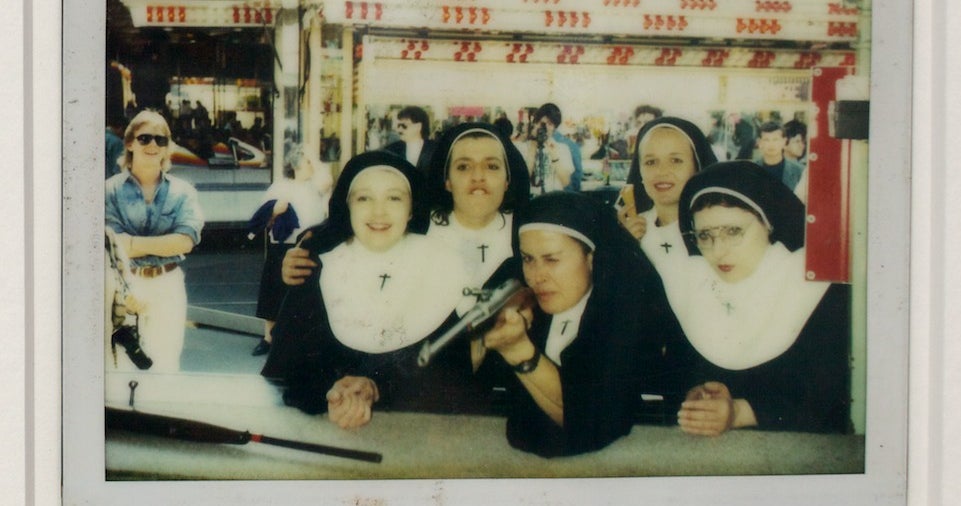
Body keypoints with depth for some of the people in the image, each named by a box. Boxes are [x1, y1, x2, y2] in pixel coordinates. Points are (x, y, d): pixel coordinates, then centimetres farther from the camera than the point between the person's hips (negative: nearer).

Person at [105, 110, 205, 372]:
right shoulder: (111, 190, -3)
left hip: (167, 284, 1)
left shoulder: (182, 192, 2)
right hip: (123, 283, -1)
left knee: (165, 363, 7)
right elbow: (113, 245, -13)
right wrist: (165, 243, -13)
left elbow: (186, 241, -11)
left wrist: (133, 242, -14)